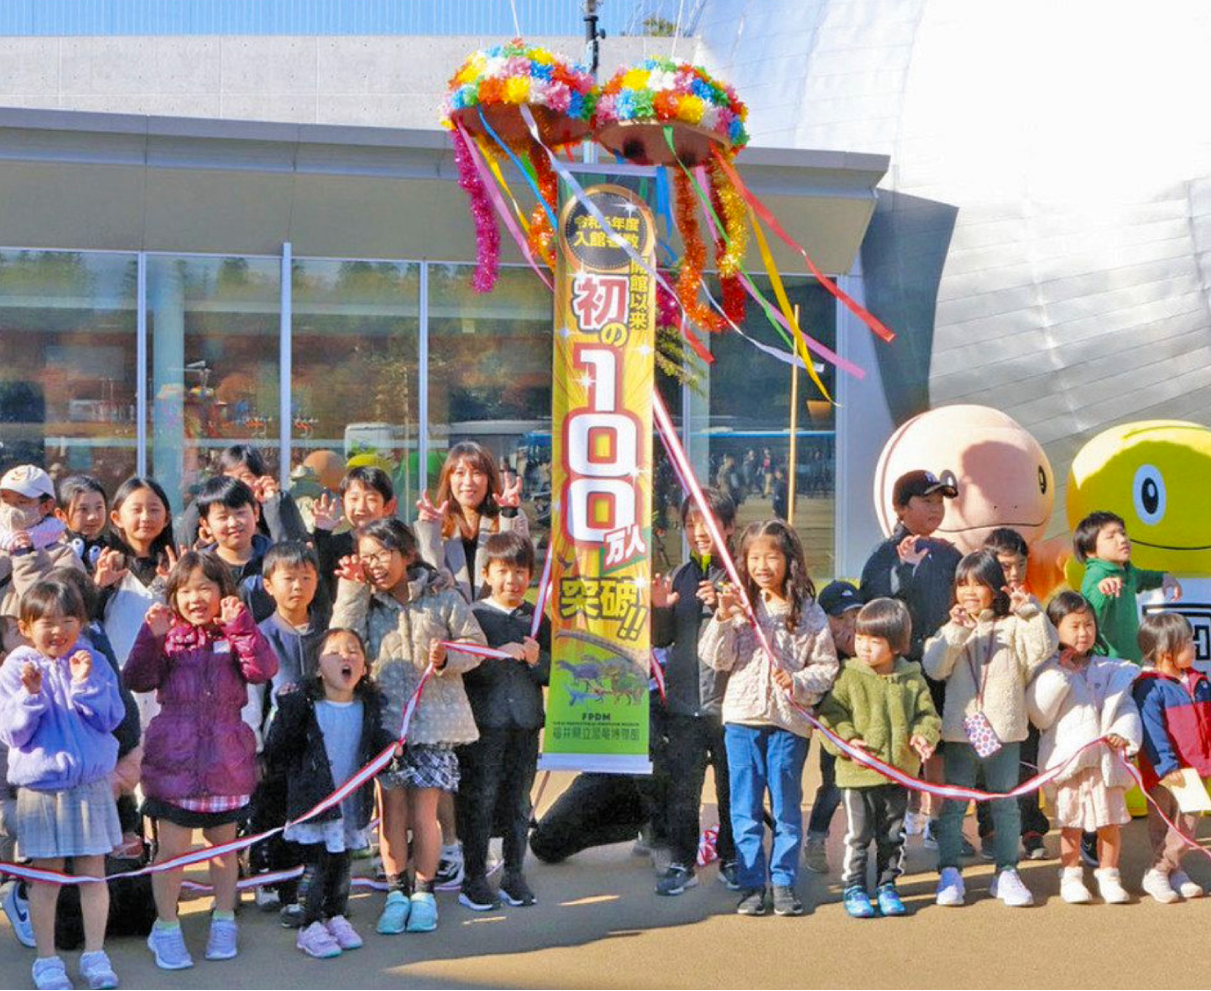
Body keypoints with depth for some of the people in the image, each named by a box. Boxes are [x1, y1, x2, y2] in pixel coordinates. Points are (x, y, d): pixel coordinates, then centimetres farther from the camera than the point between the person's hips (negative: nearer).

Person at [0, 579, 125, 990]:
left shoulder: (92, 663, 0)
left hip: (91, 785, 2)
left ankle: (95, 954, 18)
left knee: (93, 871, 7)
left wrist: (86, 683, -20)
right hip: (40, 786, -1)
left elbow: (111, 718, -7)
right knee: (45, 876, 7)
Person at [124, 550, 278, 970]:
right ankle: (166, 928, 16)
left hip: (226, 760, 1)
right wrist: (151, 637, -22)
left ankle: (223, 922, 30)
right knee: (172, 848, 1)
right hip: (174, 759, -1)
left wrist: (240, 625, -23)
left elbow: (263, 669, -16)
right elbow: (136, 680, -10)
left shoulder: (235, 637, 1)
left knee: (224, 843, 14)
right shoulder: (168, 639, 0)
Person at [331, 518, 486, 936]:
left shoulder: (442, 598, -1)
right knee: (391, 811, 5)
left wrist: (447, 658, -17)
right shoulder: (364, 602, 6)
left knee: (423, 813, 1)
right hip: (384, 720, 2)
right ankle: (396, 892, 18)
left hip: (433, 720, -2)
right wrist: (352, 592, -9)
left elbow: (475, 645, 2)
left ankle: (424, 892, 17)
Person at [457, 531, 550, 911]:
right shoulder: (473, 615, 0)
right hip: (484, 723, -3)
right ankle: (474, 878, 7)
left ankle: (514, 876, 19)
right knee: (479, 801, -1)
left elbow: (553, 674, 10)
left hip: (525, 723, 3)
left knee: (519, 803, 9)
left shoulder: (537, 619, 10)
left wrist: (537, 659, -10)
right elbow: (465, 669, -9)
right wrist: (499, 655, -22)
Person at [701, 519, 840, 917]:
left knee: (786, 806, 6)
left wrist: (799, 682, -17)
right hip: (742, 718, 1)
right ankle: (751, 884, 13)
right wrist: (722, 619, -13)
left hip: (789, 720, -1)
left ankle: (784, 883, 14)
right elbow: (717, 660, 0)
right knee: (746, 807, 5)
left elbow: (827, 666, 1)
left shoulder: (809, 612, 0)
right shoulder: (739, 606, 3)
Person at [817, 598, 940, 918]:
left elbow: (927, 714, 9)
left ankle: (887, 885, 26)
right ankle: (854, 887, 14)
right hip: (858, 773, -3)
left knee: (893, 836, 13)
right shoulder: (849, 677, -5)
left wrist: (923, 736, -11)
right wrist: (846, 740, -19)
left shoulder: (912, 680, 3)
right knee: (858, 835, 3)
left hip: (899, 773, 3)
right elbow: (829, 714, -6)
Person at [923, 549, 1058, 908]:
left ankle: (1006, 873, 15)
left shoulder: (1012, 626, 5)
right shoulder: (952, 629, 8)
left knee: (1006, 804, 6)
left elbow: (1043, 648, -8)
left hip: (1003, 730, -1)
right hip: (960, 730, 1)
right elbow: (934, 668, -4)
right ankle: (949, 872, 10)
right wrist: (954, 633, -14)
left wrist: (1029, 611, -15)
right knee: (953, 804, 3)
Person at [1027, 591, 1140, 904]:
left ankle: (1108, 876, 18)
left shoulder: (1109, 670, 11)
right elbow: (1038, 714, -9)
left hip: (1105, 758, 3)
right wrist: (1058, 674, -12)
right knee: (1071, 822, 2)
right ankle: (1070, 877, 14)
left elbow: (1125, 707, 9)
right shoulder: (1049, 672, 1)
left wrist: (1123, 733, -11)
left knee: (1110, 821, 6)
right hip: (1067, 758, -3)